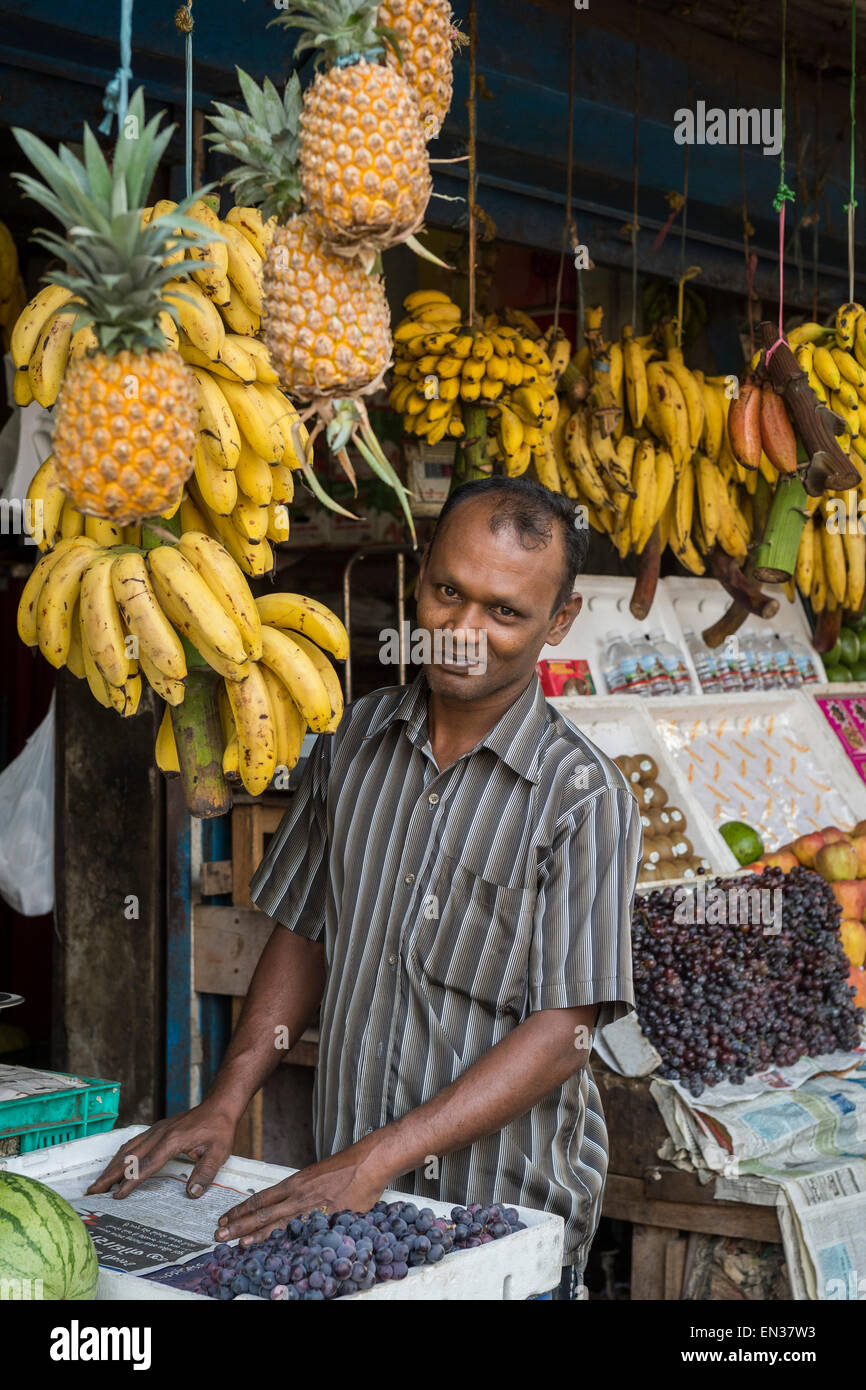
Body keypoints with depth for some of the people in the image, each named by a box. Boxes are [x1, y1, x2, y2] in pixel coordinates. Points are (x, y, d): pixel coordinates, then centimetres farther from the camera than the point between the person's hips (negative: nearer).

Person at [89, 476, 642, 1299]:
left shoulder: (584, 796, -14)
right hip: (342, 1190, 4)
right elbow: (304, 932, 10)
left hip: (507, 1213, -4)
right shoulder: (355, 738, 2)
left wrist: (382, 1156, -23)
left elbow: (563, 1033, -17)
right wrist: (224, 1106, 1)